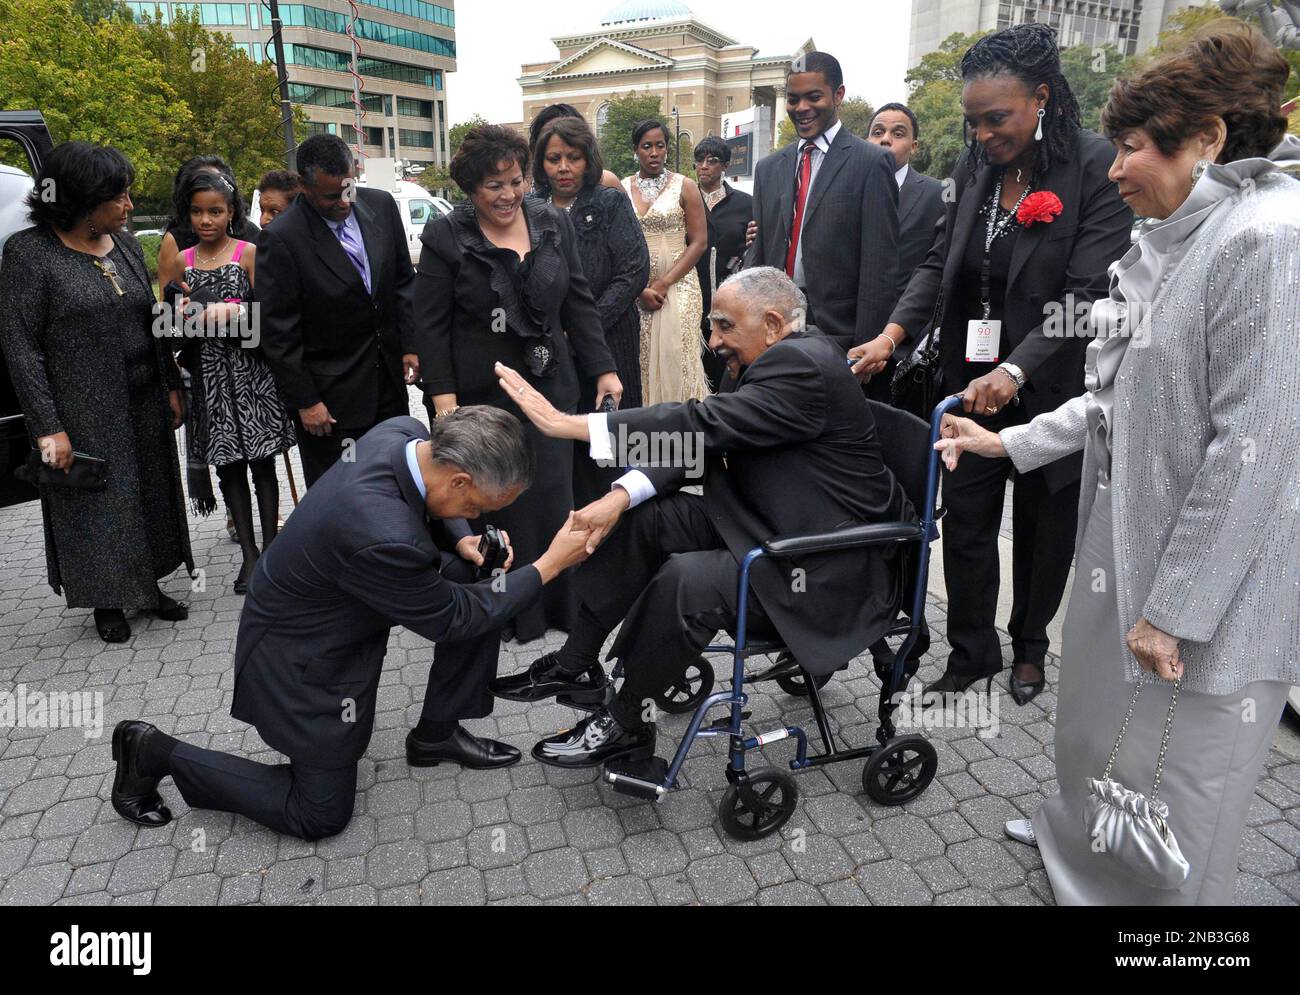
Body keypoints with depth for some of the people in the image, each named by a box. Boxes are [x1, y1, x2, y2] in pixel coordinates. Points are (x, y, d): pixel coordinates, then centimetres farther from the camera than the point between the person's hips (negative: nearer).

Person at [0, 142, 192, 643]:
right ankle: (108, 601, 26)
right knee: (96, 505, 8)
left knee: (149, 496, 13)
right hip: (85, 415, -5)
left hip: (145, 406, 5)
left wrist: (171, 388, 9)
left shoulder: (125, 243, 5)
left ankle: (148, 586, 31)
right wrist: (47, 427, -17)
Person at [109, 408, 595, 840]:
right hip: (303, 656, -8)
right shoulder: (381, 536, -42)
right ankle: (157, 753, 17)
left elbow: (431, 499, 7)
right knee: (320, 814, 8)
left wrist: (462, 540, -12)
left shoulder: (407, 432, -18)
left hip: (334, 600, 9)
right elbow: (450, 618, -23)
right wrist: (548, 565, -20)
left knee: (481, 585, 0)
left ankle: (436, 733, 17)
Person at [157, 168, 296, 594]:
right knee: (228, 464, 6)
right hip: (207, 375, 3)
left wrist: (235, 311, -25)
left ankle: (270, 548, 11)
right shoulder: (180, 263, 9)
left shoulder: (250, 254, 0)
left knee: (261, 462, 2)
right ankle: (249, 553, 13)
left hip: (249, 370, -3)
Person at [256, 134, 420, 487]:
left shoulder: (381, 205, -2)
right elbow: (278, 332, -13)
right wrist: (304, 401, -11)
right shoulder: (280, 239, -17)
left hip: (389, 375, 5)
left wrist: (410, 345, 3)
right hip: (330, 394, -5)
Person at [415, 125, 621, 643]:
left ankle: (556, 603, 23)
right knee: (494, 503, 1)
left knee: (553, 497, 7)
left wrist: (603, 368, 4)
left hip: (549, 387, 3)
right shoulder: (444, 238, -5)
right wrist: (442, 397, -12)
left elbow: (579, 302, 9)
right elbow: (430, 325, -5)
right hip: (479, 395, -3)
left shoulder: (553, 223, 5)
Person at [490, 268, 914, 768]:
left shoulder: (805, 366, -20)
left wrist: (567, 423, -29)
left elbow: (704, 424, -30)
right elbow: (701, 442, 1)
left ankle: (624, 723, -5)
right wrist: (622, 495, -14)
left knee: (685, 580, -29)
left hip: (831, 568, -10)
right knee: (640, 518, 1)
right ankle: (576, 666, 10)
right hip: (766, 523, 10)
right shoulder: (784, 359, 7)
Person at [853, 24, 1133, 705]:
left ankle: (1029, 648, 35)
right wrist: (895, 332, -12)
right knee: (965, 521, 6)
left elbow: (1088, 294, -21)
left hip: (1053, 386, -4)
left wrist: (1015, 371, -34)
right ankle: (971, 654, 23)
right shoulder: (974, 168, 2)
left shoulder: (1097, 168, -14)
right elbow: (940, 262, 5)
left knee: (1044, 523, 13)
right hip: (972, 380, 4)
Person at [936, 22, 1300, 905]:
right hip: (1127, 542, 9)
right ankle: (1078, 842, 52)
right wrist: (1012, 441, 11)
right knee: (1097, 715, 27)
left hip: (1213, 591, -9)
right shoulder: (1178, 242, 10)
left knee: (1174, 780, 8)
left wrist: (1175, 609, -20)